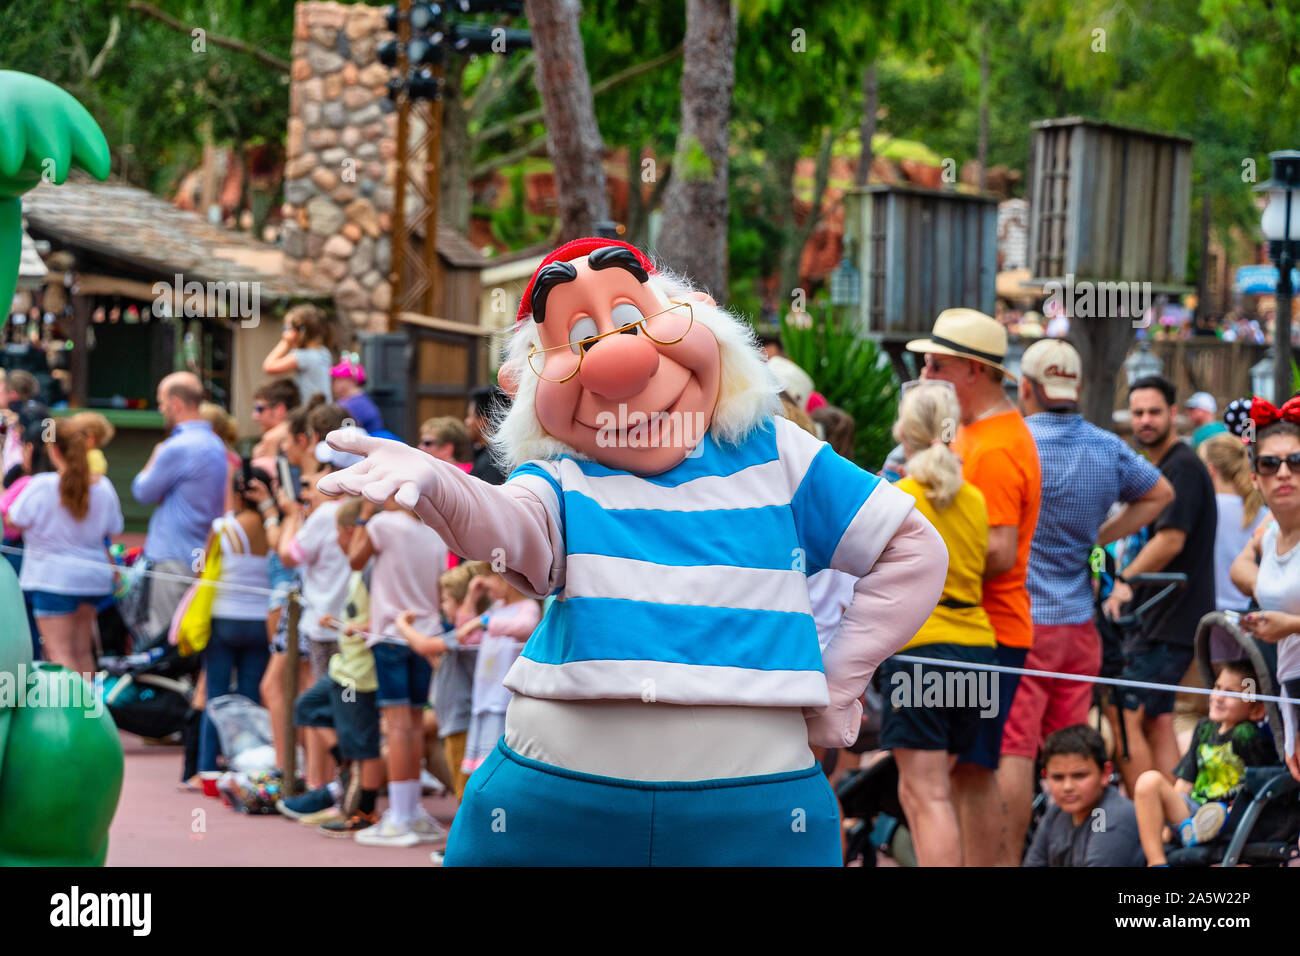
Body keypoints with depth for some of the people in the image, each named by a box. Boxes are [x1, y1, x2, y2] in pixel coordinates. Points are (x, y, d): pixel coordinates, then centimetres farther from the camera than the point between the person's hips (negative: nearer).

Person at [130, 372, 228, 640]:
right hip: (204, 555, 9)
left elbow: (143, 492, -4)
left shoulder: (178, 448, -15)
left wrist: (155, 457, 13)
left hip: (175, 559, -9)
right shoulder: (215, 444, 14)